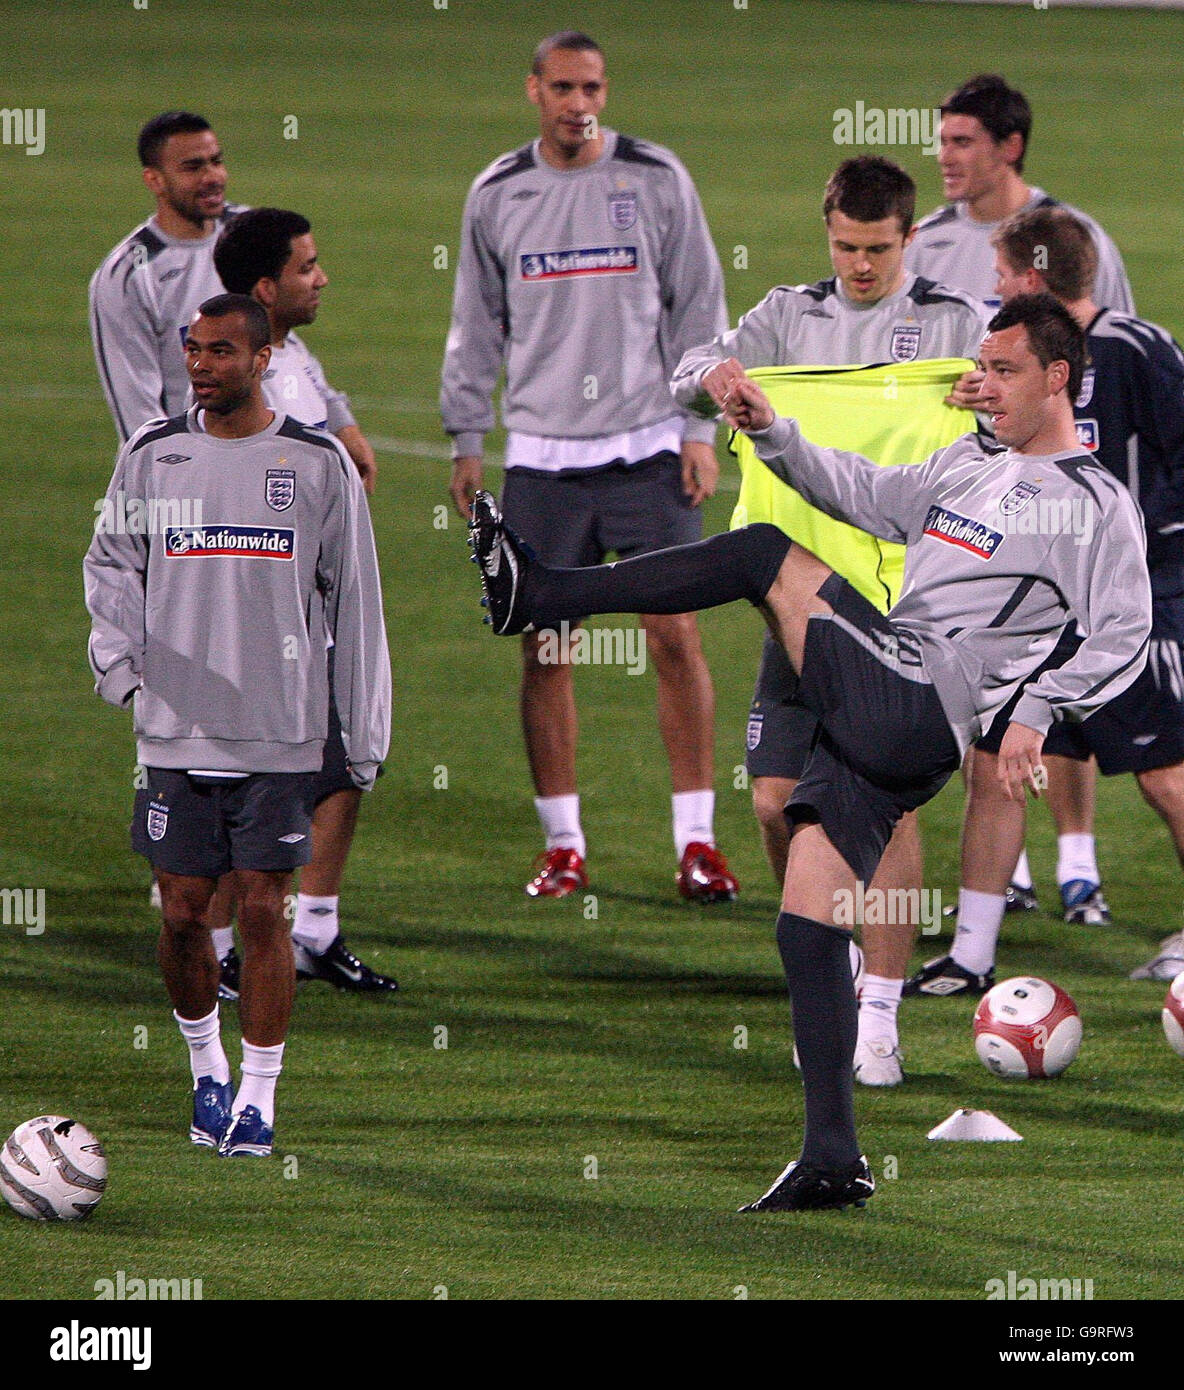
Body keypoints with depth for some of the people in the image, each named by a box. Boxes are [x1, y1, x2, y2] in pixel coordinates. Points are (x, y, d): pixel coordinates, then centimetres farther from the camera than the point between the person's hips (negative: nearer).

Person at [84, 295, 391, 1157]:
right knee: (184, 912, 2)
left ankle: (259, 1096, 2)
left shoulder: (317, 463, 1)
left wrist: (366, 729, 3)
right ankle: (206, 1067, 24)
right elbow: (112, 561, 17)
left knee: (264, 910, -5)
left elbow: (354, 598, 5)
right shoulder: (152, 455, 5)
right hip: (177, 729, 2)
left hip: (280, 731, -2)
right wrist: (116, 657, 1)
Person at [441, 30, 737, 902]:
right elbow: (478, 328, 15)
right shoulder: (497, 195, 7)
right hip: (542, 453, 2)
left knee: (675, 636, -7)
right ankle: (564, 845, 8)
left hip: (648, 446, -2)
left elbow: (698, 308, 5)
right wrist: (467, 440, 11)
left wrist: (701, 428, -1)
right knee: (545, 648, 0)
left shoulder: (656, 179, 2)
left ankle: (697, 841, -1)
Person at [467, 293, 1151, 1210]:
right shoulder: (968, 464, 25)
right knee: (809, 926, 1)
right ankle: (833, 1162, 1)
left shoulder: (1097, 505, 0)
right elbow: (865, 495, 35)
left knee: (771, 556, -12)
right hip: (875, 722, 8)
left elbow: (1124, 639, -9)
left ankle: (540, 595, -6)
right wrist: (774, 433, 22)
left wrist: (1037, 713, -20)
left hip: (916, 710, -8)